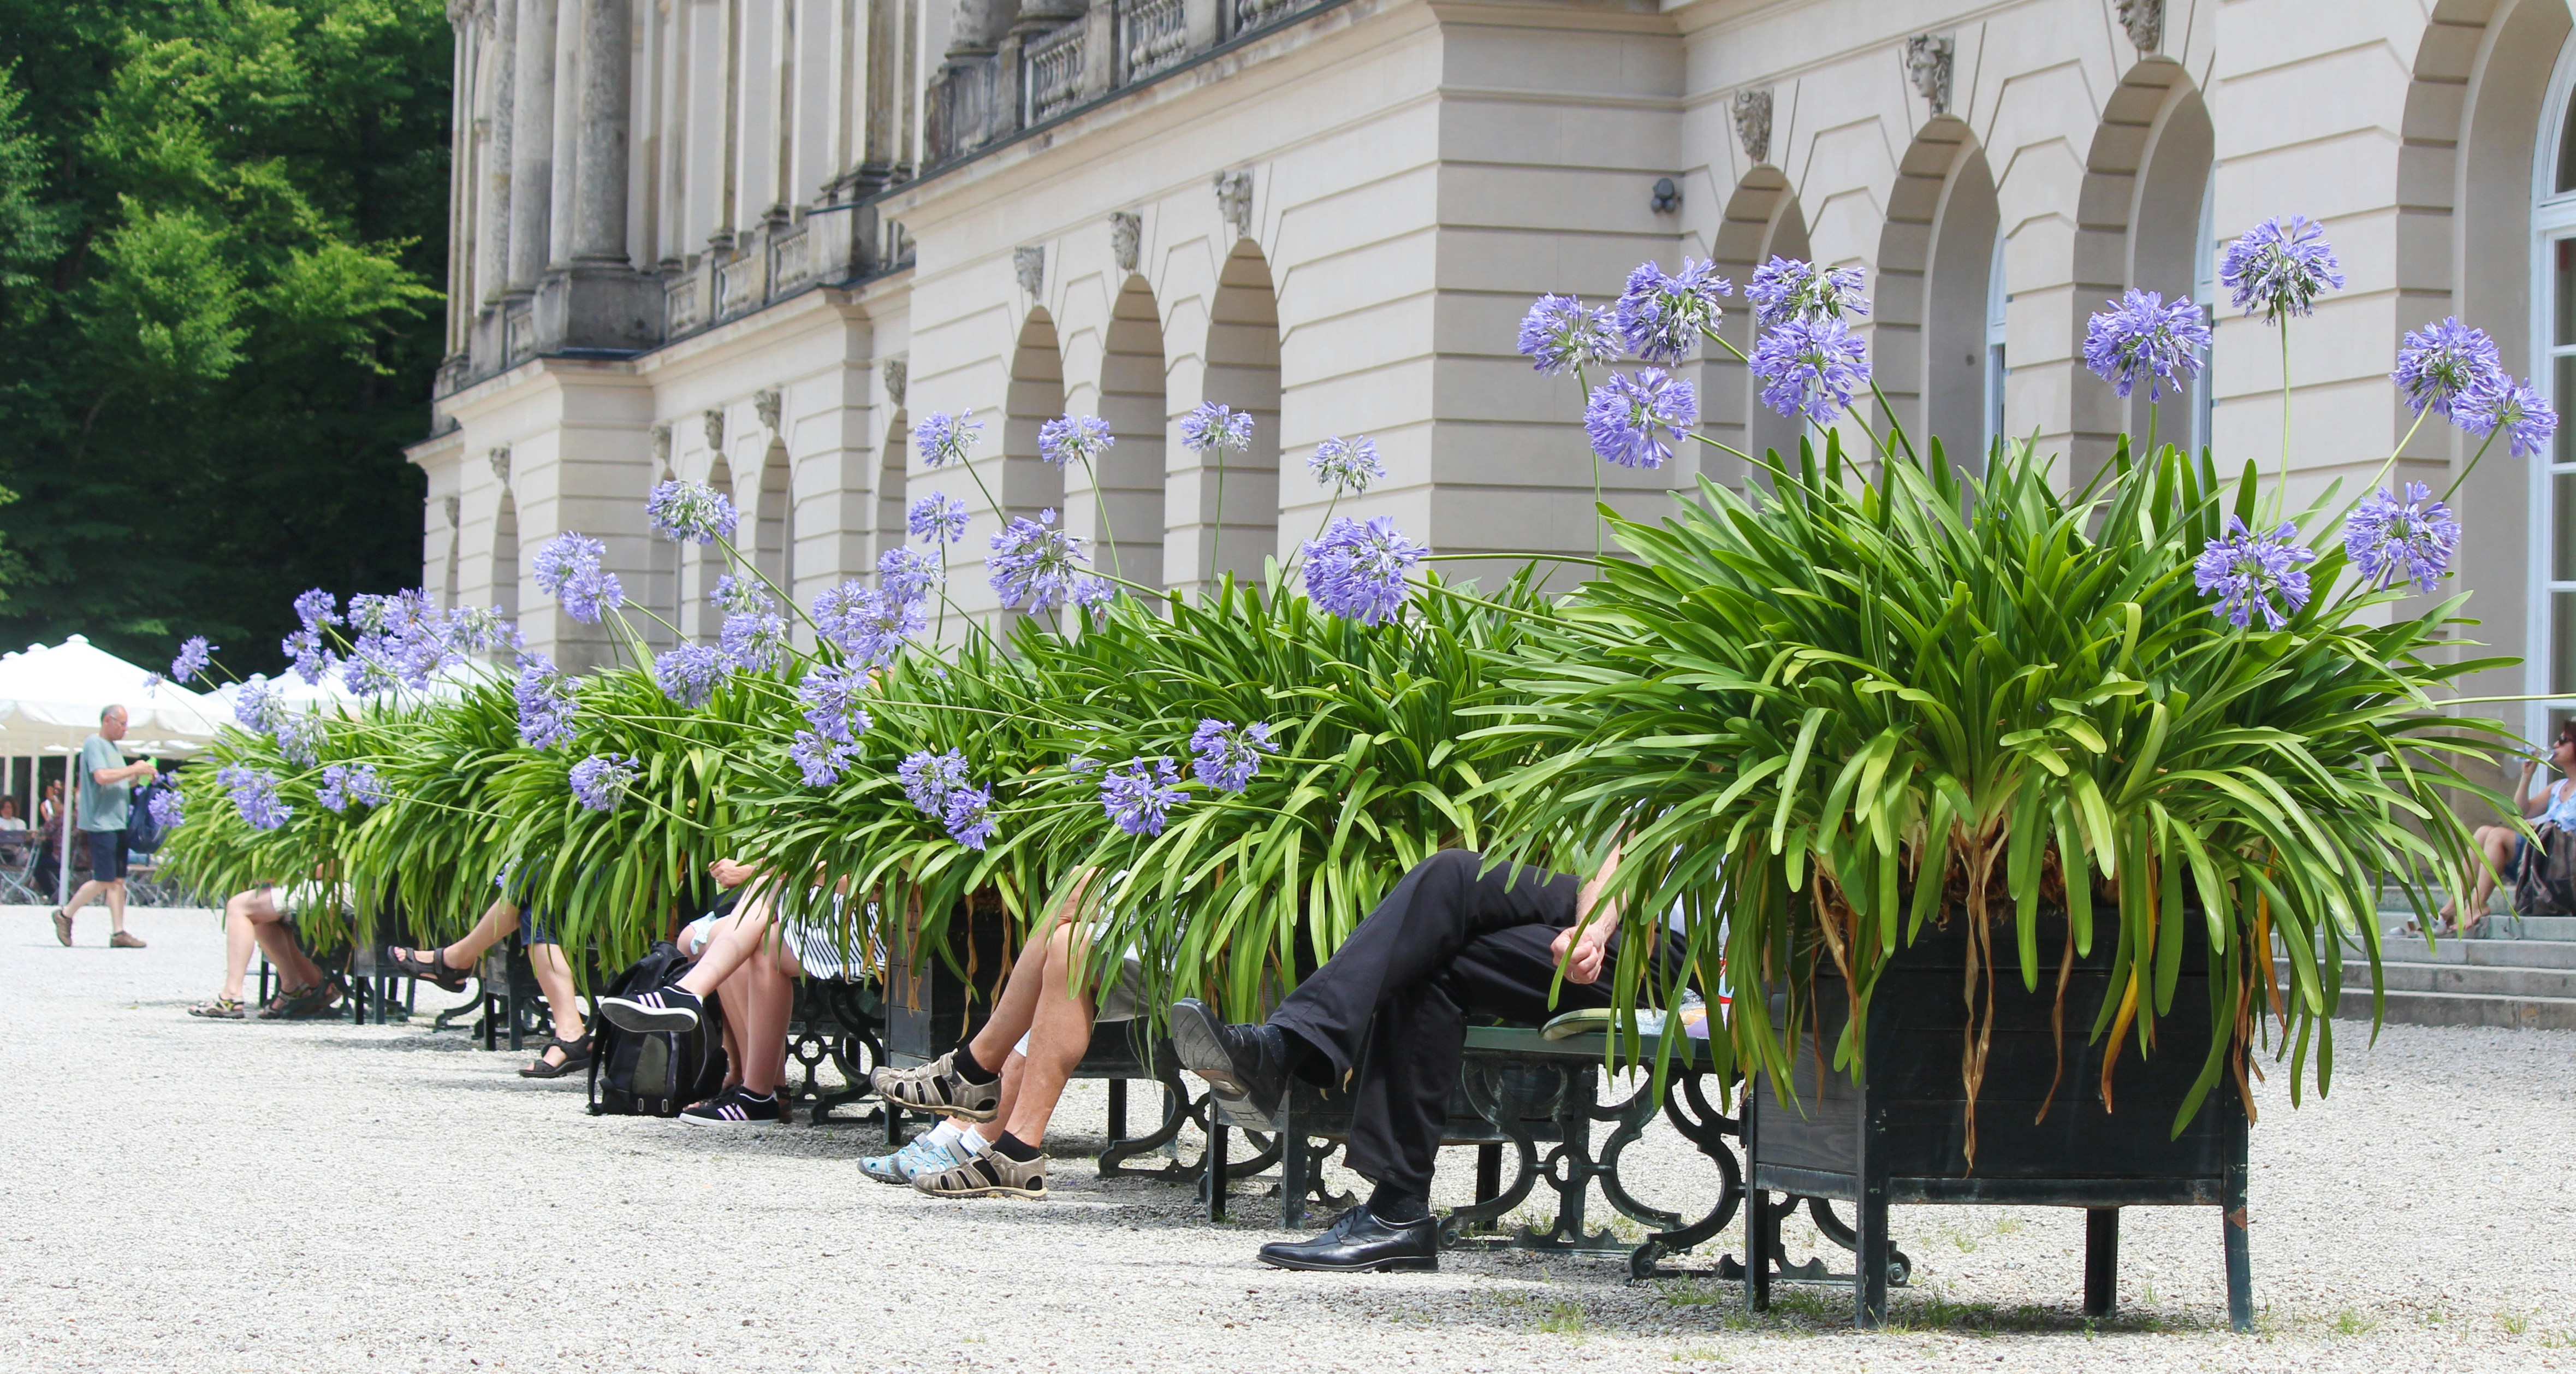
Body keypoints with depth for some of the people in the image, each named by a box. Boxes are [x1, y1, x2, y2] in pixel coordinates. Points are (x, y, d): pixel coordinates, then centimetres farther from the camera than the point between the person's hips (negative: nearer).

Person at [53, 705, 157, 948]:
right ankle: (65, 914, 7)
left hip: (117, 823, 9)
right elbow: (102, 776, -23)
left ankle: (119, 933, 4)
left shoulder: (113, 747, 19)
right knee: (105, 881, -8)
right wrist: (134, 769, -16)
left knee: (118, 880, 5)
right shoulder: (94, 744, -9)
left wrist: (139, 776, 7)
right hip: (100, 823, -9)